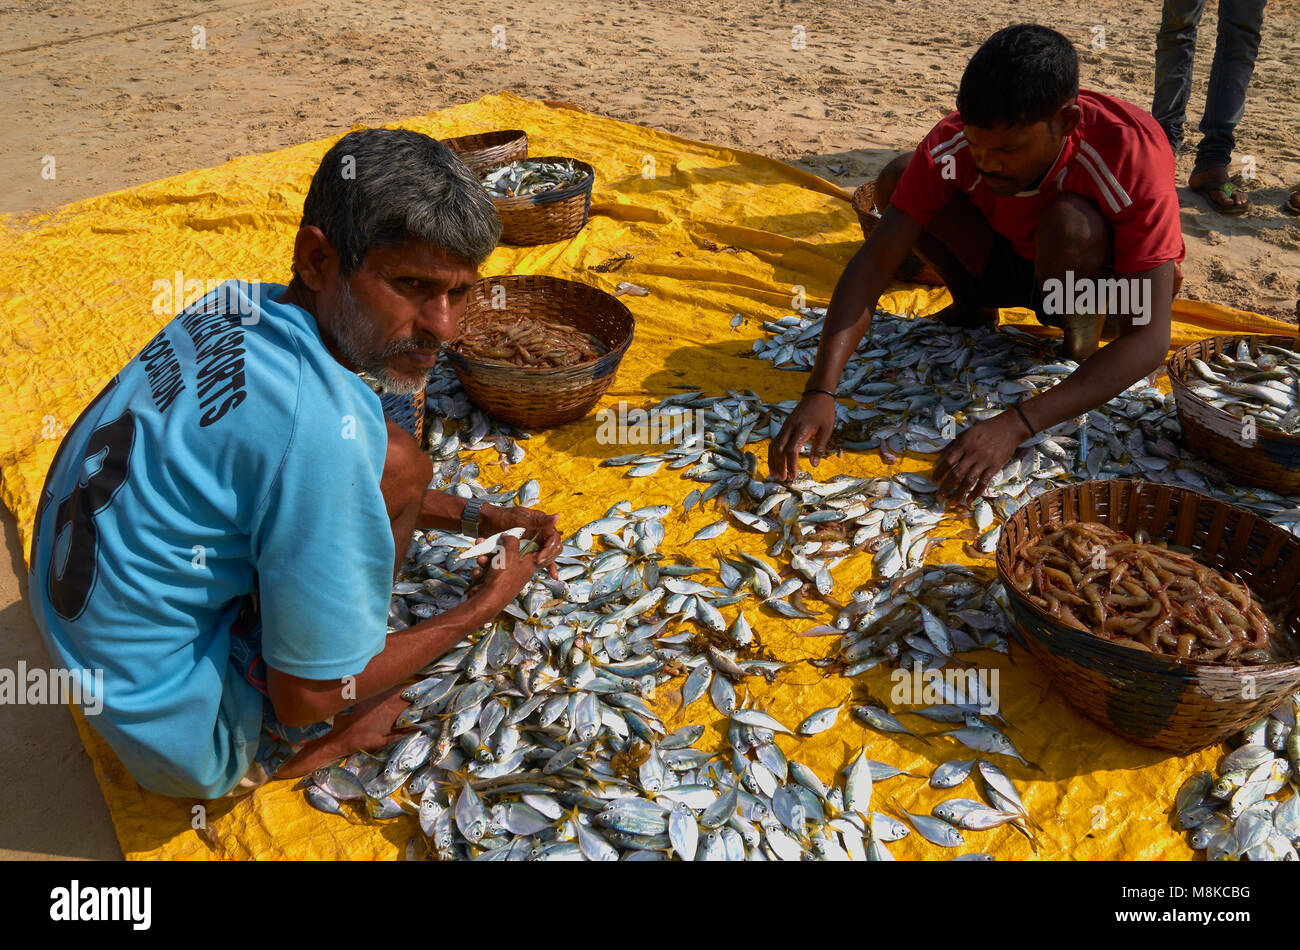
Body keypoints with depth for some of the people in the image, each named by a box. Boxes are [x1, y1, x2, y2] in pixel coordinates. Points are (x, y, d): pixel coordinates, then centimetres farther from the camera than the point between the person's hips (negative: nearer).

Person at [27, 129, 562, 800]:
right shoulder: (323, 427, -32)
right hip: (187, 738, -8)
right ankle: (288, 750, 3)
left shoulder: (237, 308, -6)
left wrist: (469, 517, 9)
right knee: (398, 464, -15)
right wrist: (485, 605, -9)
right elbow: (308, 699, -21)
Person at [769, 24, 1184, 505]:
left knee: (1071, 223, -39)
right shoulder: (953, 145, -26)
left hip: (1104, 274, -3)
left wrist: (1014, 426, -49)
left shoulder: (1134, 154, -36)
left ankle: (1081, 349, -9)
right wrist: (819, 393, -42)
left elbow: (1149, 339, -38)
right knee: (896, 179, -17)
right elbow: (873, 262, -28)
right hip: (1008, 260, 4)